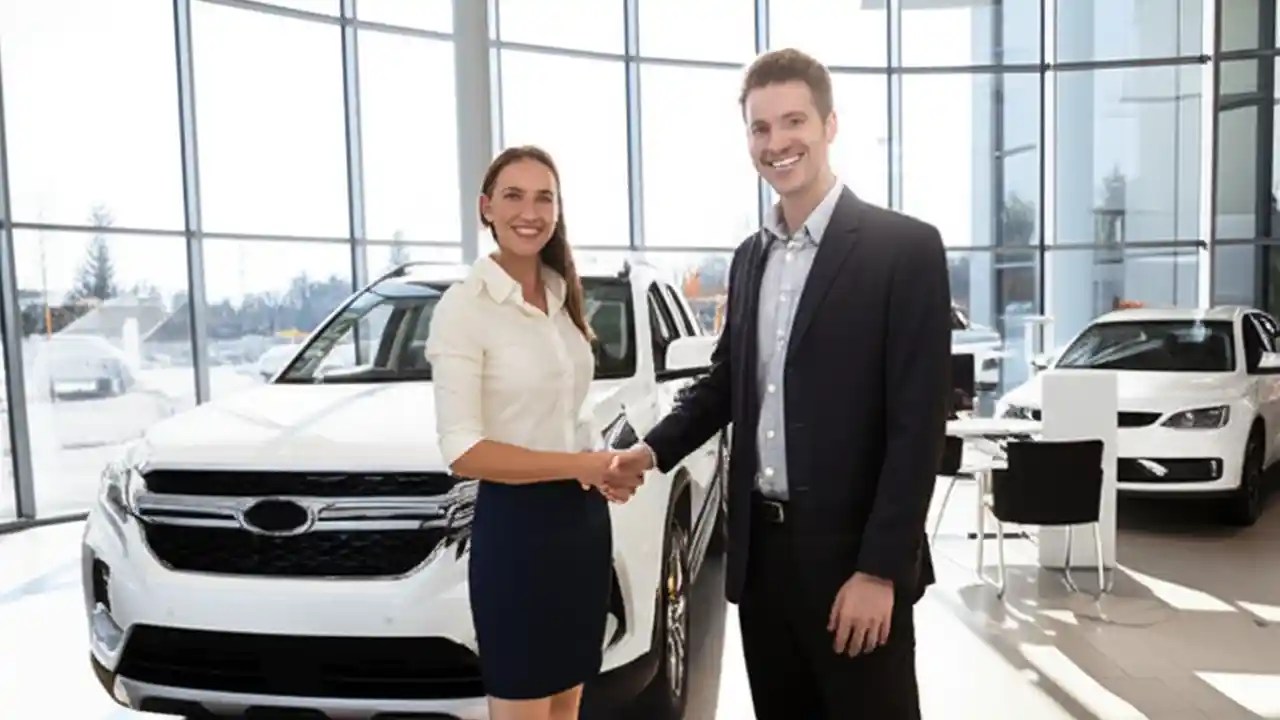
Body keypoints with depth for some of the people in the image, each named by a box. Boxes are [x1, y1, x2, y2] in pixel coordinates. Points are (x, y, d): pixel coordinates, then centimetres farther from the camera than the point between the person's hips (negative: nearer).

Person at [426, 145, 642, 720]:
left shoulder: (562, 296, 8)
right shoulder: (463, 306, -14)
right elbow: (463, 452, -18)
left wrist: (604, 468, -2)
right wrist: (585, 465, -17)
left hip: (584, 517, 7)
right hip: (517, 525, -7)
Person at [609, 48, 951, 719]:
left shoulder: (905, 247, -10)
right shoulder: (749, 257, 10)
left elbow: (918, 423, -14)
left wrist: (880, 569, -17)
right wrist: (654, 449, 0)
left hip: (852, 552, -6)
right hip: (760, 546, 6)